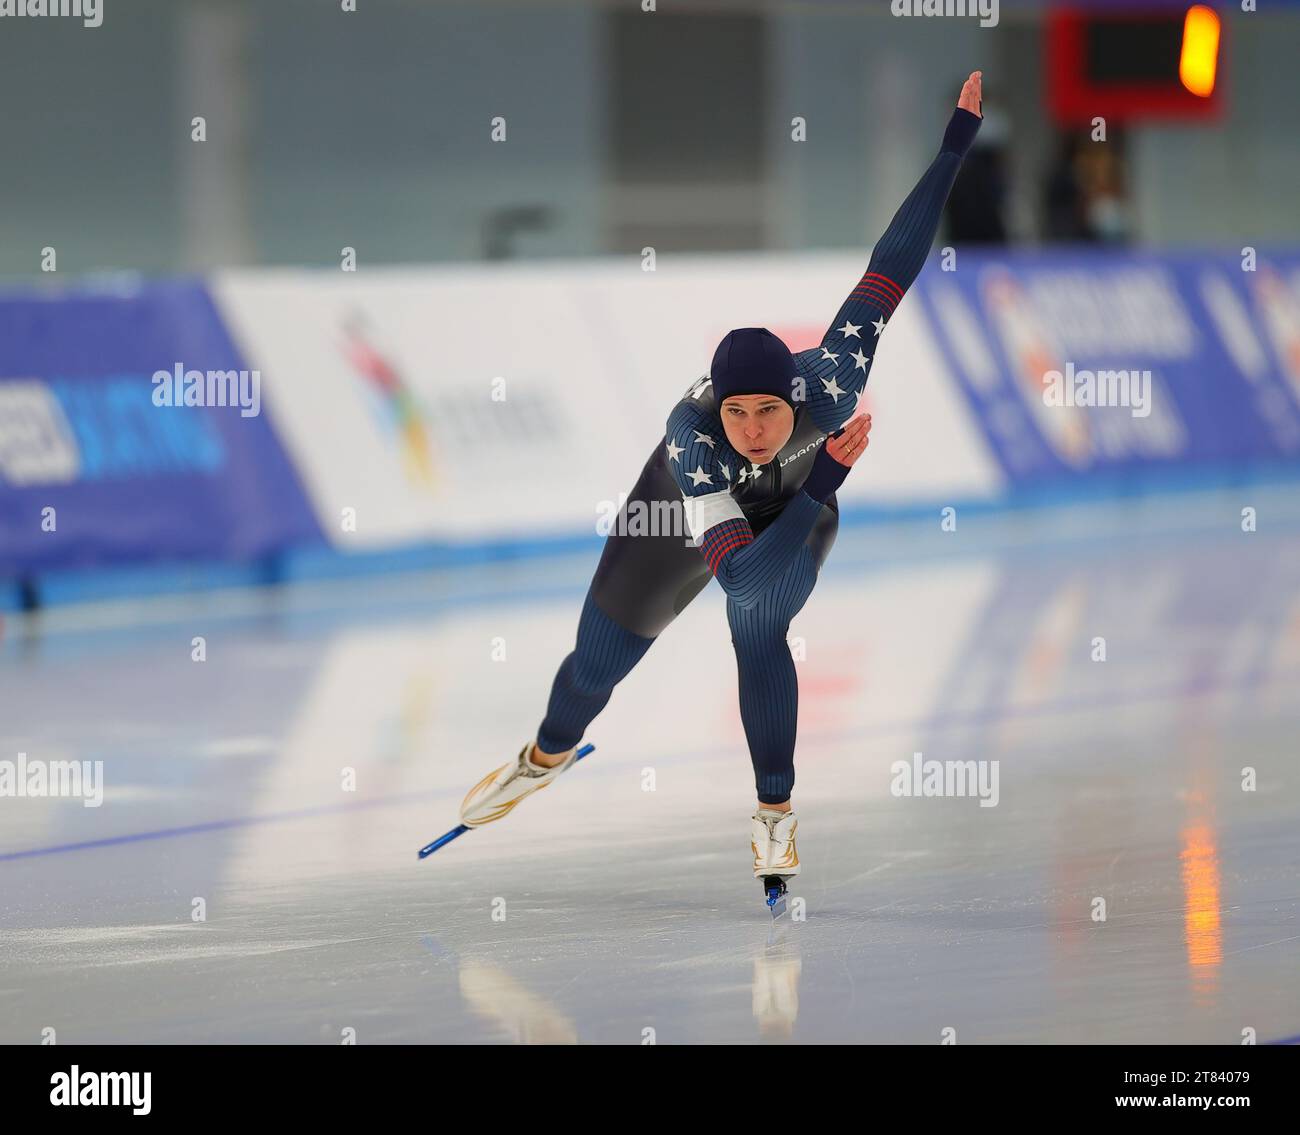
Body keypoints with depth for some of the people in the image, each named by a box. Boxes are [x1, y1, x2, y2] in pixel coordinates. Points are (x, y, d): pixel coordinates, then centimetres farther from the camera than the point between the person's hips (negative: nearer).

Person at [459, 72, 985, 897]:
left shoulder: (830, 387, -42)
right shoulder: (691, 433, -44)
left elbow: (889, 269, -36)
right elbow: (735, 567, -48)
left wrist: (961, 136, -34)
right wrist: (830, 475, -54)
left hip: (801, 504, 0)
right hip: (692, 504, 0)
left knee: (758, 633, -28)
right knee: (598, 661, 11)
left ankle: (776, 813, -8)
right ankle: (551, 755, 47)